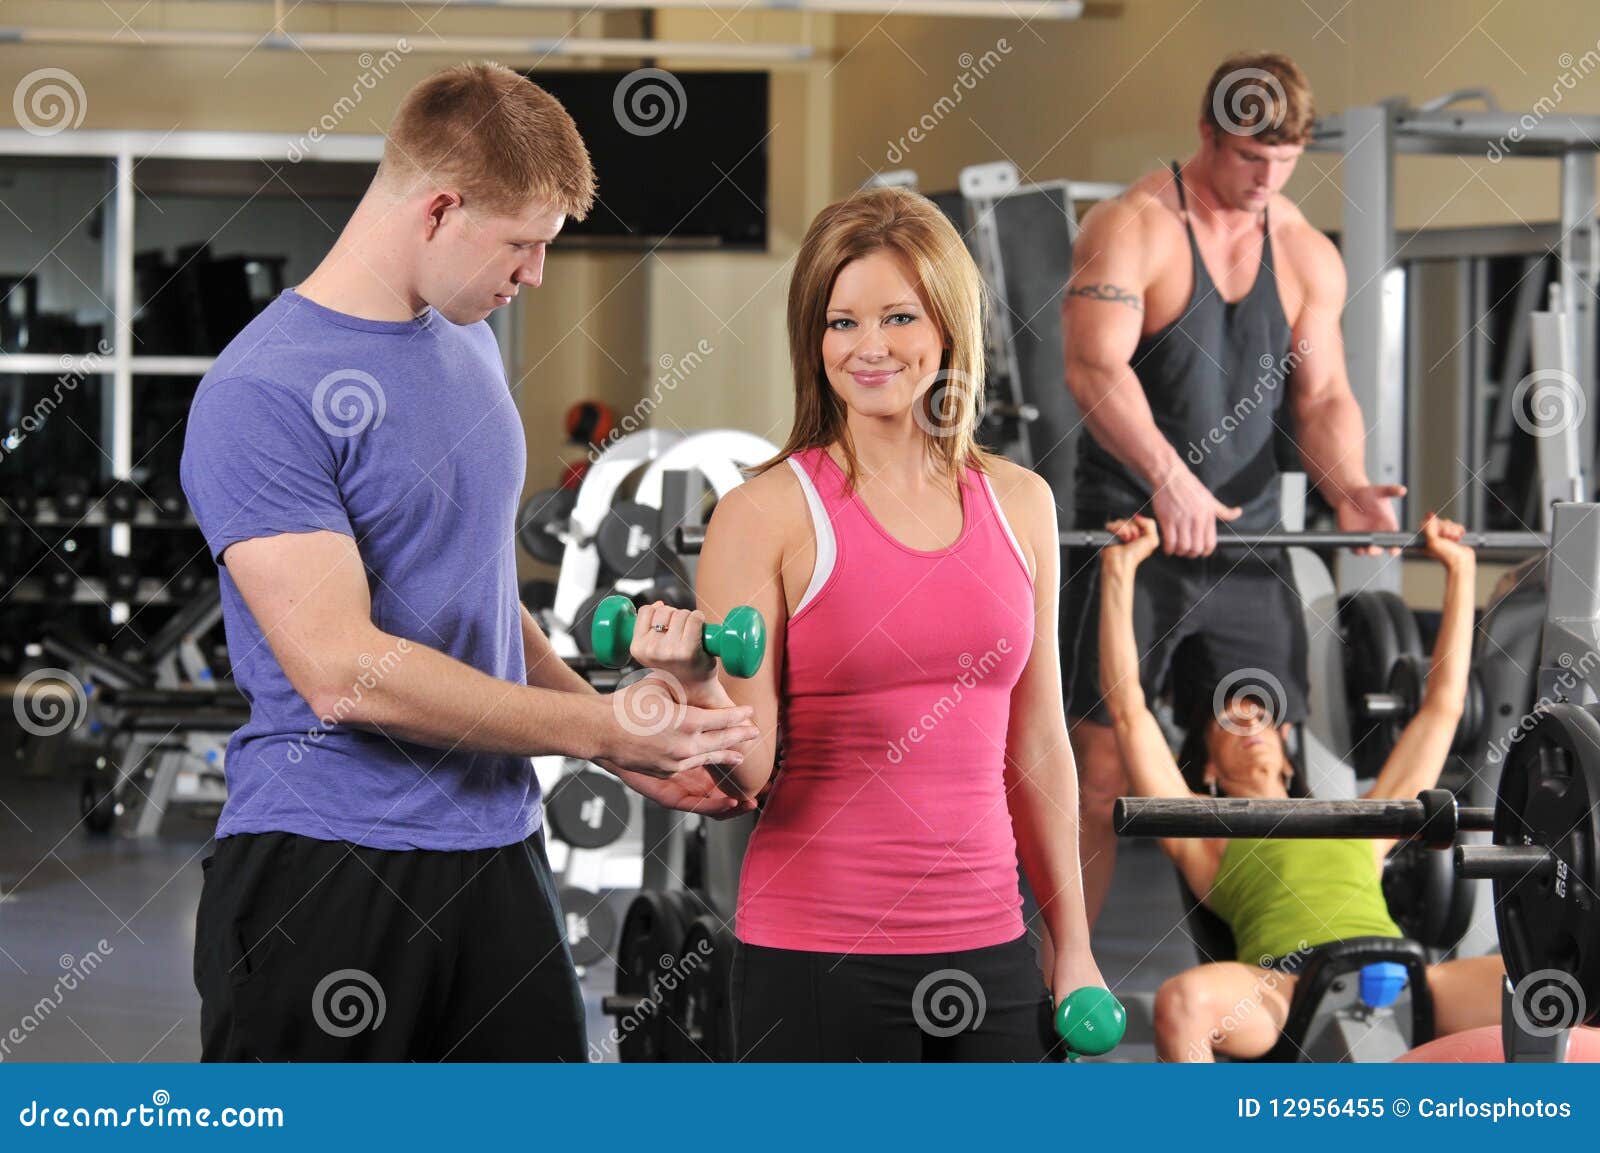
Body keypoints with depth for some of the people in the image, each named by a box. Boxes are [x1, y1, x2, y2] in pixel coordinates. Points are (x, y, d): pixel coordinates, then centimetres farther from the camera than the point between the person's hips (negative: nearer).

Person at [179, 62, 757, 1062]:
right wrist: (601, 728, -16)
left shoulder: (468, 345, 13)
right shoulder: (260, 395, -14)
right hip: (323, 865, -7)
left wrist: (633, 750, 10)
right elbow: (343, 672, -20)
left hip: (497, 848, 7)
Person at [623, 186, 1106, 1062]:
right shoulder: (769, 512, -6)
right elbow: (747, 777, -8)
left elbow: (1037, 749, 14)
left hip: (985, 945, 4)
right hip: (817, 951, -4)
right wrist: (699, 685, -27)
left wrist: (1072, 946, 14)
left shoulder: (1017, 505, 8)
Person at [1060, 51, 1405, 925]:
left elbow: (1322, 395, 8)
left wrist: (1347, 486, -14)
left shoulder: (1308, 256, 10)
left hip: (1246, 537, 5)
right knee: (1103, 767, -6)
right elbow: (1094, 368, -21)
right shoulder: (1130, 229, -8)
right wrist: (1168, 476, -35)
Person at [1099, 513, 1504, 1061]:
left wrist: (1461, 569, 47)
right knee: (1182, 1002, -39)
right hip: (1284, 988, -3)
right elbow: (1128, 711, 23)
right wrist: (1118, 571, 23)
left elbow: (1442, 705, 44)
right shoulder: (1206, 836, 31)